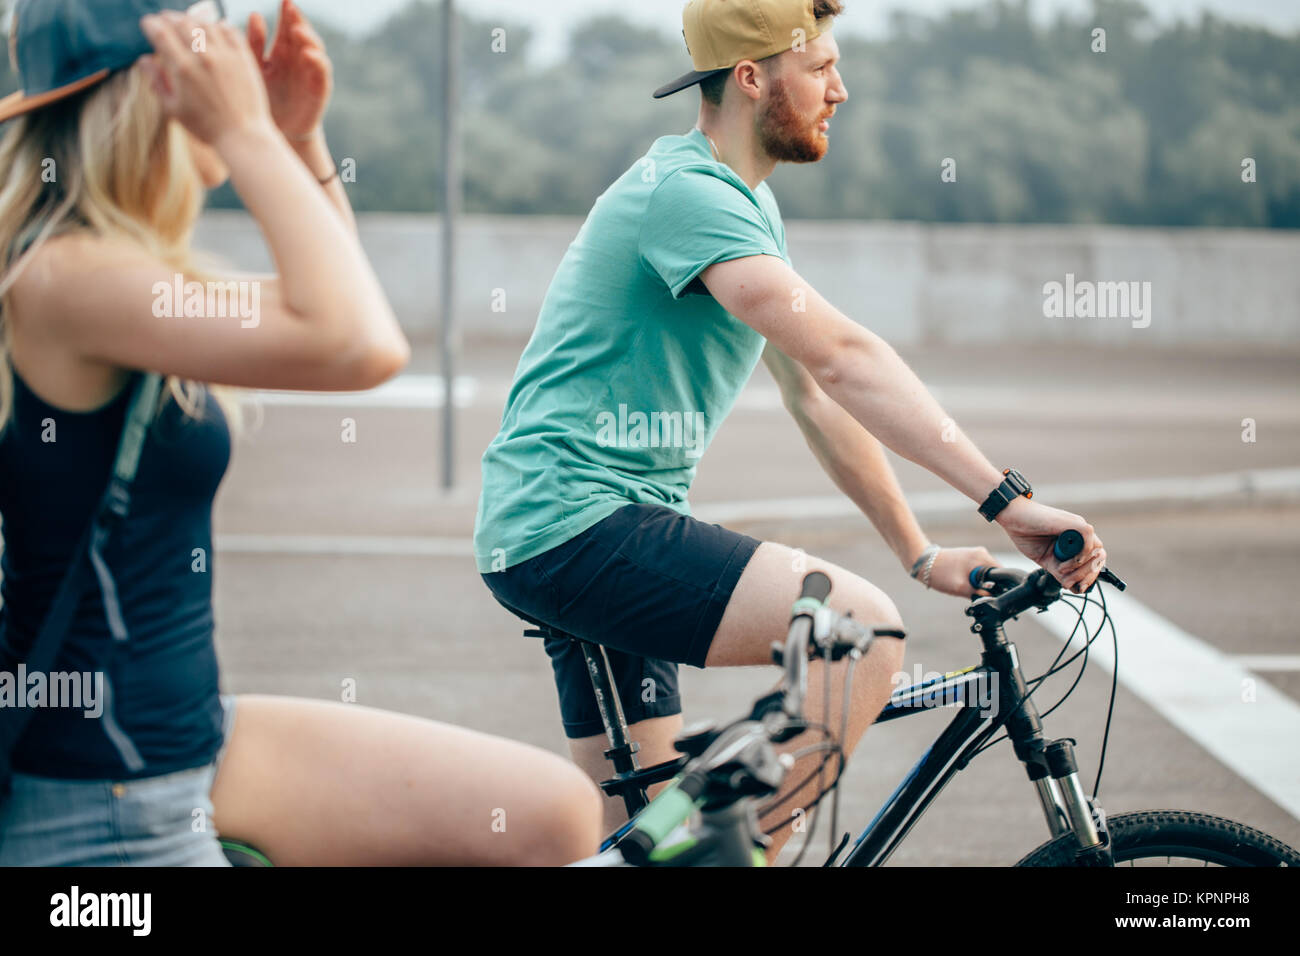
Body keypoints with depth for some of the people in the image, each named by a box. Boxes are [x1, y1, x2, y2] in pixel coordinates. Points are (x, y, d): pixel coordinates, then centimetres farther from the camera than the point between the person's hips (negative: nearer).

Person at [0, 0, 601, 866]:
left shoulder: (127, 269, 8)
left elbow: (323, 313, 21)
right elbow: (361, 346, -30)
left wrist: (299, 138, 7)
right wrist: (248, 134, -21)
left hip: (195, 739, 10)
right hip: (104, 810, -9)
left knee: (552, 814, 4)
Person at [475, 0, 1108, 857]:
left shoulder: (746, 203, 17)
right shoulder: (689, 191, -16)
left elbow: (818, 395, 18)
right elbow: (844, 359, -26)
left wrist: (923, 555, 15)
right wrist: (1007, 500, -29)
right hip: (575, 525, -11)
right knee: (863, 626, -23)